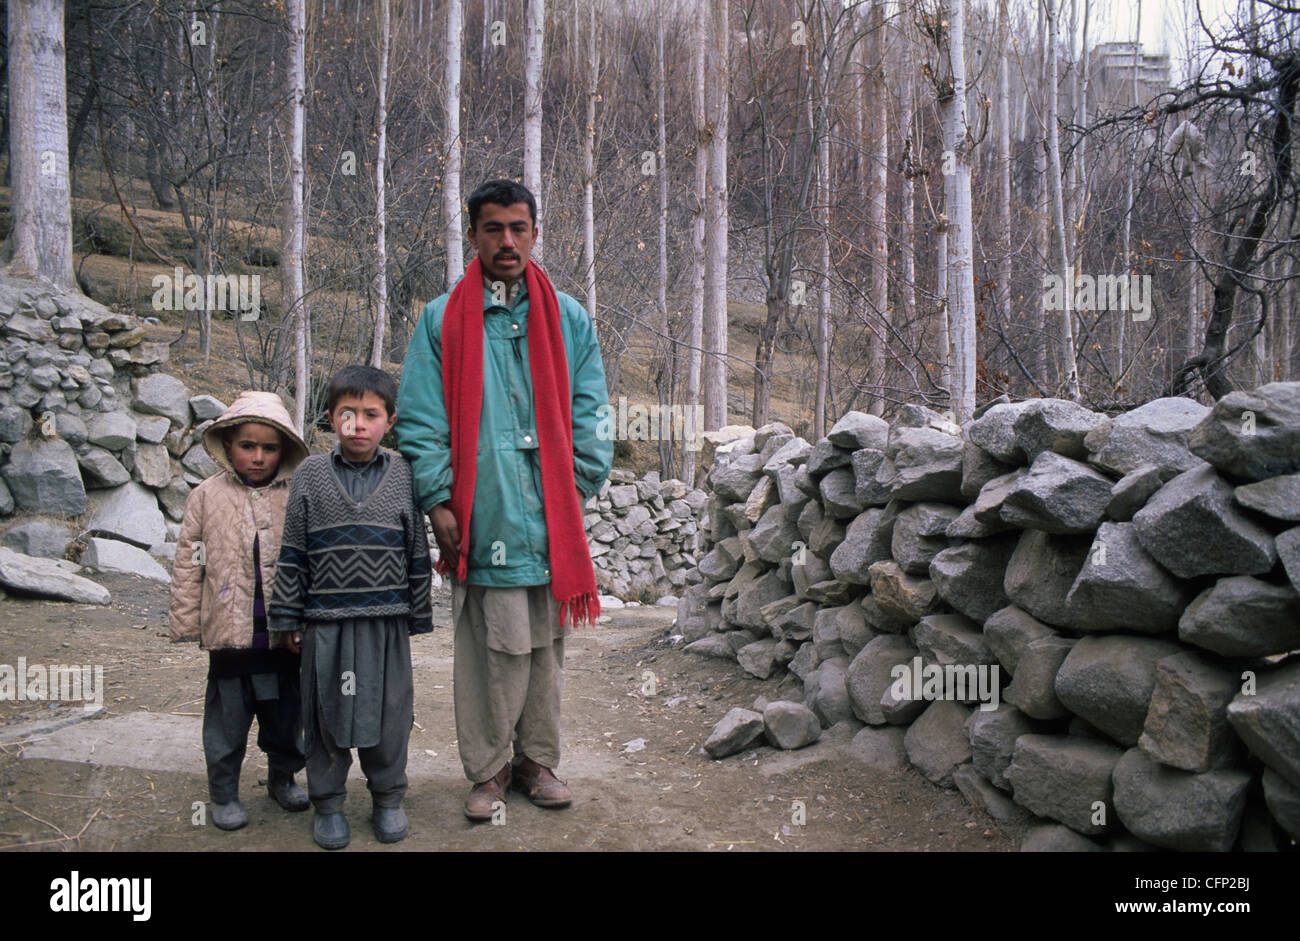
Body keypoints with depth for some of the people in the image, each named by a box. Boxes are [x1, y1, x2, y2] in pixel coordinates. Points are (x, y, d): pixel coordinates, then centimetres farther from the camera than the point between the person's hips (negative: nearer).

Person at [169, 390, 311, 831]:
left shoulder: (295, 498, 2)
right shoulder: (207, 496, 2)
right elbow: (188, 561, 4)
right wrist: (185, 619, 2)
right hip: (230, 628, -1)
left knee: (286, 710, 13)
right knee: (228, 713, 8)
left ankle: (283, 776, 33)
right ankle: (223, 791, 23)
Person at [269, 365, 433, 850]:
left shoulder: (403, 475, 2)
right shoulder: (311, 474, 1)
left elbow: (418, 553, 7)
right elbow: (293, 551, 4)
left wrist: (418, 616, 8)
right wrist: (288, 616, 3)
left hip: (387, 622, 0)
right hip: (326, 622, 0)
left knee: (388, 711, 8)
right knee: (326, 713, 8)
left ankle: (388, 797, 26)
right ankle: (327, 801, 25)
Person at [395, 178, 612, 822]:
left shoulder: (569, 319, 10)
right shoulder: (442, 320, 4)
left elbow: (587, 418, 10)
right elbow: (419, 420, 1)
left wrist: (578, 490, 0)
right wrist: (437, 501, -7)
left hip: (551, 520, 3)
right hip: (481, 521, -2)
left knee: (545, 646, 11)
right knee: (490, 649, 1)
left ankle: (536, 762, 26)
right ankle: (488, 771, 19)